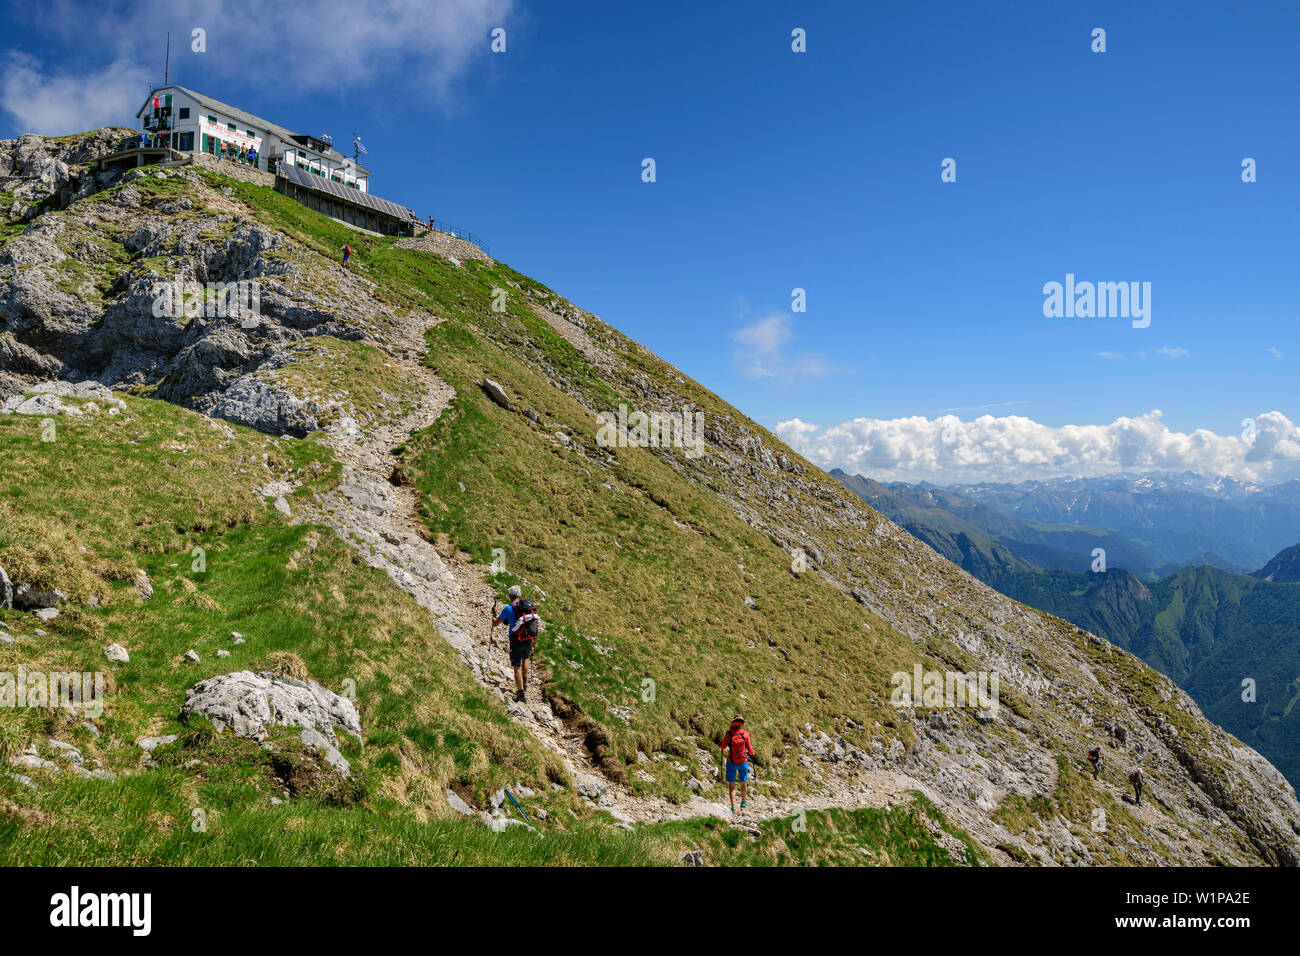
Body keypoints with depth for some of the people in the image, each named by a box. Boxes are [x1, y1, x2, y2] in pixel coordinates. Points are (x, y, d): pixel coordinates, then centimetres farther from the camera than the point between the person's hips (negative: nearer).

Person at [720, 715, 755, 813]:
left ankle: (733, 806, -5)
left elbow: (723, 747, -2)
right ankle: (743, 802, 38)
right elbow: (750, 750, -5)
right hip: (743, 762, 2)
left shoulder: (729, 734, -13)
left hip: (731, 762, -2)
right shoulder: (745, 734, -11)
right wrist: (752, 752, 18)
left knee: (731, 785, 5)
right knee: (743, 782, 21)